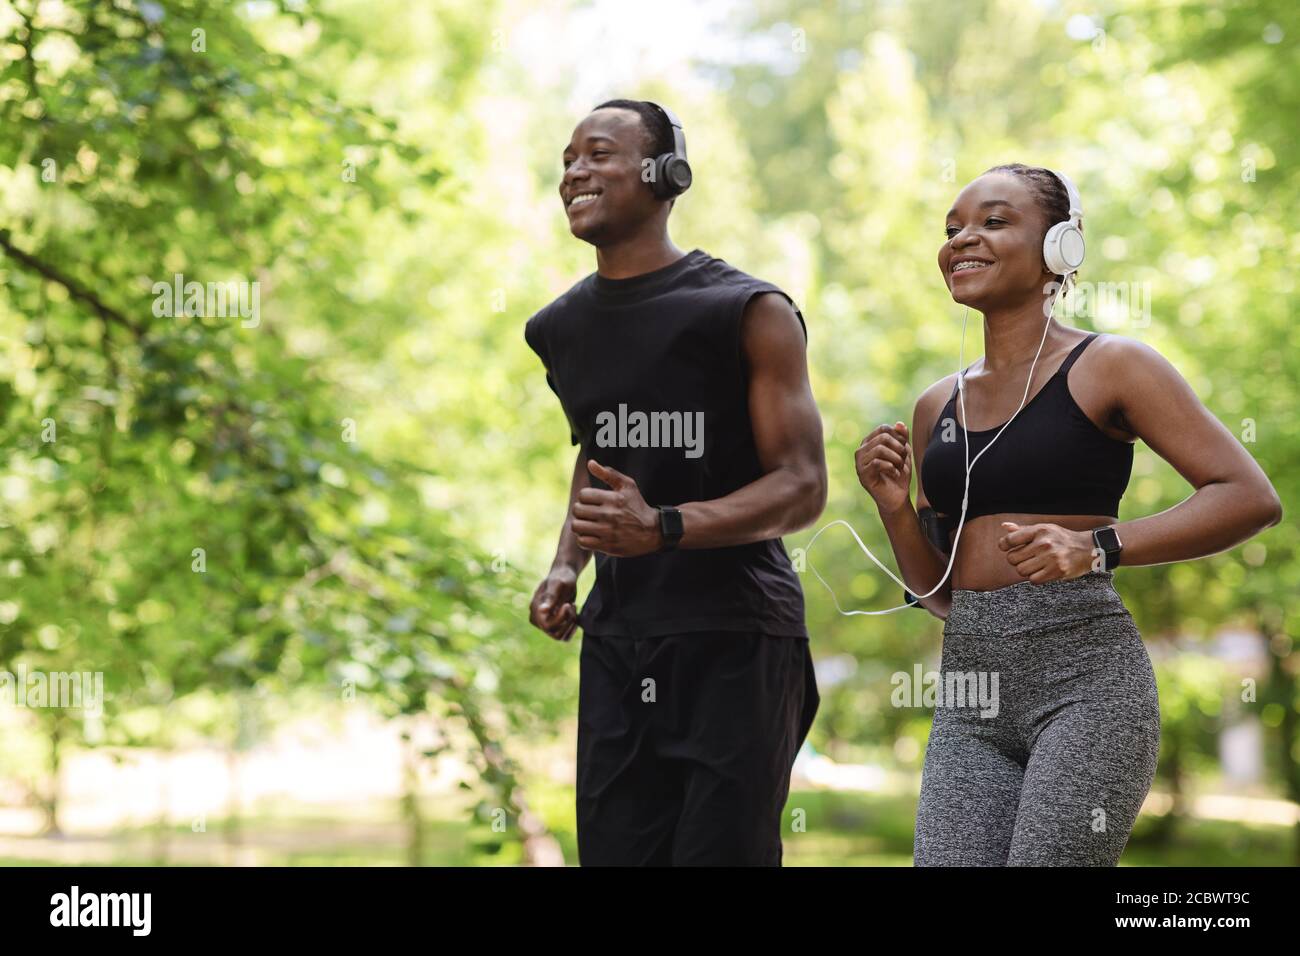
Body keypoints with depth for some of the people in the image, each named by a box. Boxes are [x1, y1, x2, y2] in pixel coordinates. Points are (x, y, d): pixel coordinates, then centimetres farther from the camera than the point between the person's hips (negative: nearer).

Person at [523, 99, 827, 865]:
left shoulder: (749, 313, -6)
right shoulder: (558, 331, 13)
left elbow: (802, 486, -11)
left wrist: (662, 528, -25)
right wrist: (566, 565, 11)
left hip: (734, 638, -5)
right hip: (618, 641, 5)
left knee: (720, 850, -9)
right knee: (613, 850, 4)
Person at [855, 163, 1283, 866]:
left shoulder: (1108, 367, 1)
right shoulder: (936, 408, 17)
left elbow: (1252, 497, -7)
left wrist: (1097, 548, -16)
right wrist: (894, 507, 2)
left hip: (1086, 680, -5)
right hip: (970, 690, 5)